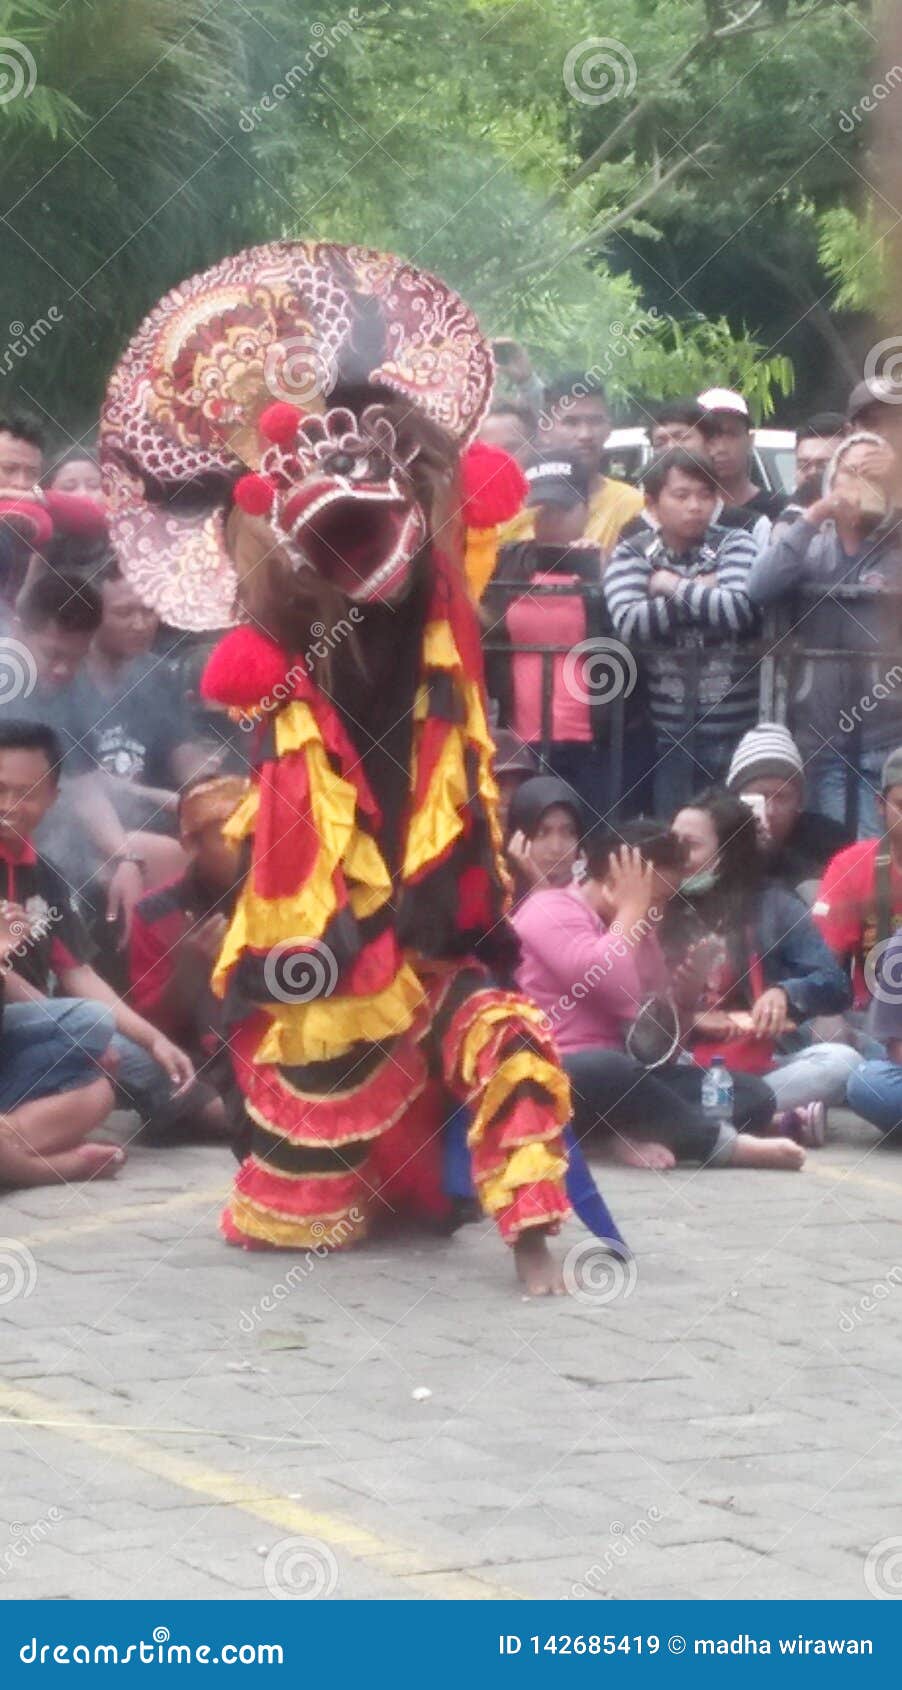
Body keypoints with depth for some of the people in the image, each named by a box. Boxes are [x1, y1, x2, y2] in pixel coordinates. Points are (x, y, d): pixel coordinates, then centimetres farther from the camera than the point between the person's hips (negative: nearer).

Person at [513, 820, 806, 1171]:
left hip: (621, 1076, 8)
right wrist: (630, 909, -9)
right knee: (610, 1070, -42)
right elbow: (621, 996, -21)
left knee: (755, 1095, -9)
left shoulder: (640, 932, 18)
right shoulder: (550, 912, -6)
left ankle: (638, 1134, -32)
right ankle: (724, 1145, -29)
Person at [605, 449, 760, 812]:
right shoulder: (631, 556, 3)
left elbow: (740, 609, -19)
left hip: (736, 730, -1)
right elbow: (629, 624, -15)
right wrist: (700, 593, -12)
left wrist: (673, 587, -9)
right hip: (667, 731, 1)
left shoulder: (734, 547, 0)